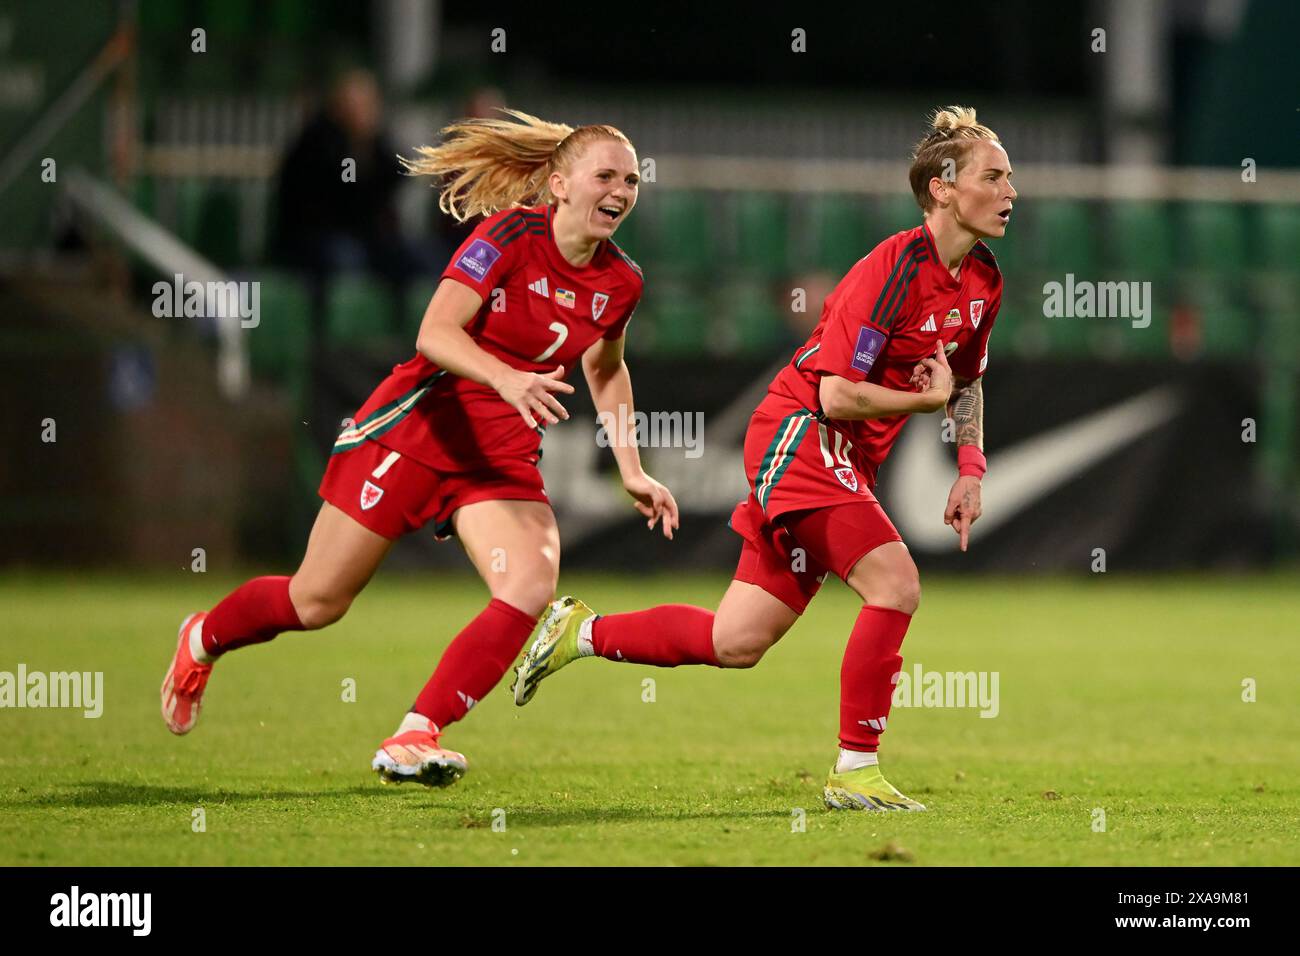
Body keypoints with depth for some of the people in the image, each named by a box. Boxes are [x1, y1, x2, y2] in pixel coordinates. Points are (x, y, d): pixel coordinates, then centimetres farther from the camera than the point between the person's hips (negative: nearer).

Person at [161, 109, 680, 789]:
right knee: (315, 603, 3)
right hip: (416, 428, -5)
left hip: (504, 459, 5)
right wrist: (506, 379, -43)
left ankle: (414, 738, -21)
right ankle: (202, 642, 35)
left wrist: (631, 472, 20)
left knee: (532, 587, -24)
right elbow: (435, 333, -27)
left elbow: (605, 370, 23)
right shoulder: (511, 234, -16)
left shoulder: (619, 282, 2)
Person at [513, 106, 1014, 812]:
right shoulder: (894, 269, -20)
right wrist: (929, 397, -12)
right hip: (799, 434, -9)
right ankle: (856, 771, -14)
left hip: (842, 462, 9)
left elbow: (965, 379, 25)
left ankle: (580, 632, 22)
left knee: (736, 644, 6)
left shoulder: (982, 280, 7)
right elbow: (838, 395, -23)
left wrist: (970, 467, 11)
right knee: (895, 585, -23)